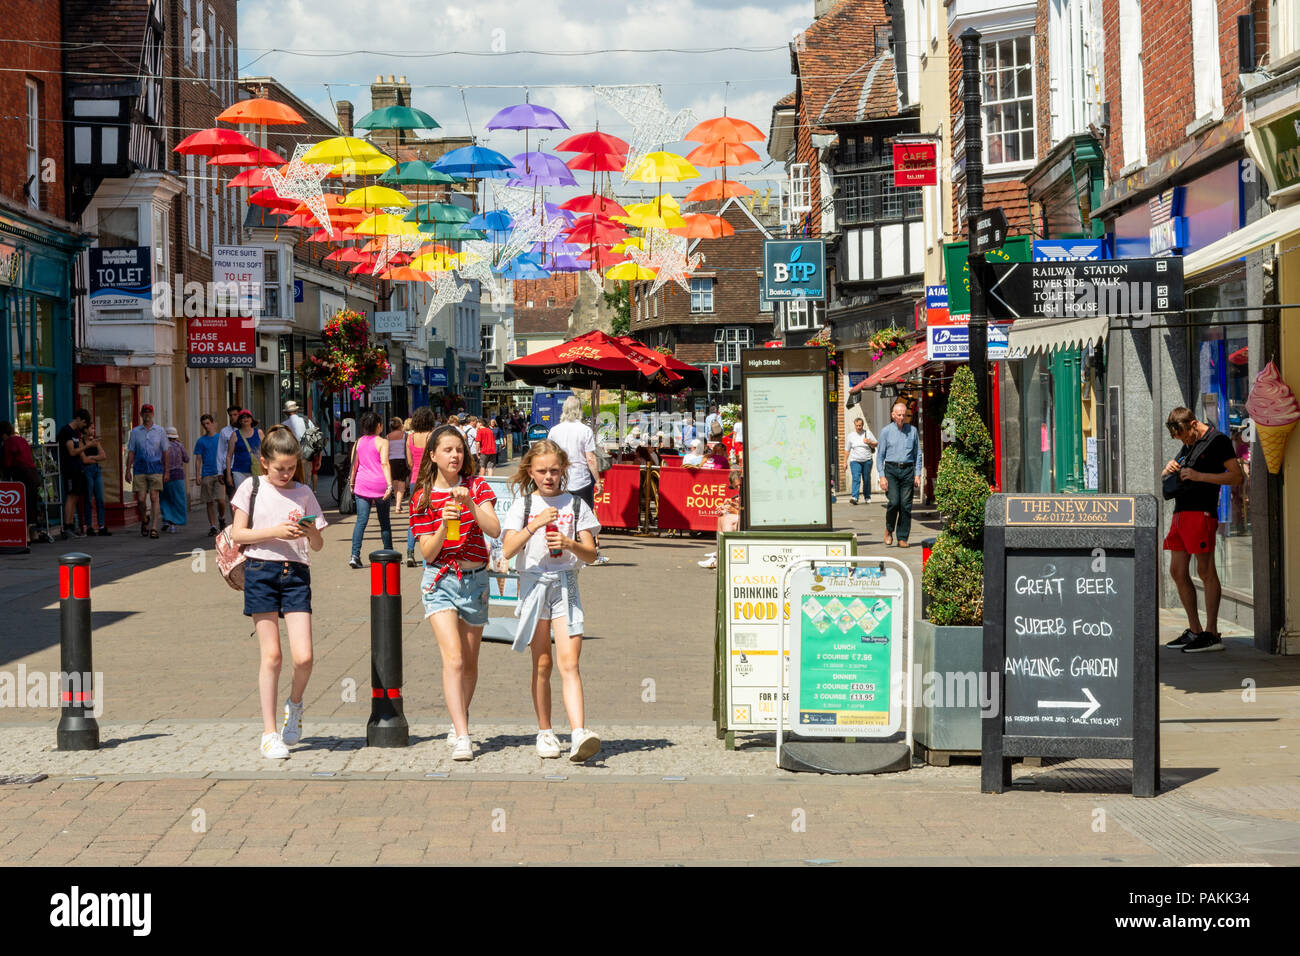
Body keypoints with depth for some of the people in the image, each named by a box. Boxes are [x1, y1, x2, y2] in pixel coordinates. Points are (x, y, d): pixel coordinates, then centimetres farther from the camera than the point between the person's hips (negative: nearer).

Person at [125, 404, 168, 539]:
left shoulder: (160, 430, 8)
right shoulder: (135, 432, 10)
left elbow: (165, 452, 9)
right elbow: (131, 452, 10)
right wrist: (128, 470, 3)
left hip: (155, 469, -1)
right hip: (140, 470, 1)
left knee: (154, 498, -8)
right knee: (141, 499, -3)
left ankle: (154, 528, -8)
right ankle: (144, 520, 24)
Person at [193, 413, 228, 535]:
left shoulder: (221, 438, 6)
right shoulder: (201, 441, 7)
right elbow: (198, 459, 7)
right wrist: (197, 476, -2)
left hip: (219, 474, -1)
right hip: (206, 474, 1)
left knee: (221, 500, -12)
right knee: (209, 502, 2)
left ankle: (221, 518, 15)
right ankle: (213, 527, 9)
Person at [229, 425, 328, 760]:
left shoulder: (304, 493, 11)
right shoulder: (252, 487, 5)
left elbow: (318, 545, 12)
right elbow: (238, 534, -1)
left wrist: (311, 533, -11)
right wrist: (275, 532, -12)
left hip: (296, 573, 2)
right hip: (260, 570, -2)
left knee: (303, 656, -10)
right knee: (271, 655, -3)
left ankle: (294, 703, 21)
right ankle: (269, 733, 6)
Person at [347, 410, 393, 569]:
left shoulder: (358, 442, 8)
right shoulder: (382, 442, -5)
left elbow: (354, 464, 10)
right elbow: (384, 463, -14)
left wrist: (352, 482, 21)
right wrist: (389, 484, -18)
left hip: (362, 484, 3)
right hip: (380, 484, -3)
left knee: (361, 521, -2)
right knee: (384, 522, 11)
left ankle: (355, 555, -16)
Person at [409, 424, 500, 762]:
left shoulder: (476, 486, 2)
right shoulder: (422, 496, 0)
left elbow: (494, 530, -12)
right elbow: (428, 552, -4)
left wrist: (470, 504, -25)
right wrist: (443, 526, -21)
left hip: (475, 579, 2)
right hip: (440, 580, -2)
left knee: (470, 662, 12)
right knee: (453, 658, -17)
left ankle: (459, 719, 34)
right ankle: (462, 737, -21)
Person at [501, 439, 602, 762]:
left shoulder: (575, 505, 7)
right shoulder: (523, 504, 5)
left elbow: (590, 555, 4)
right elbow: (508, 550, -6)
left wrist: (569, 543, -16)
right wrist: (535, 524, -17)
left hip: (566, 584, 0)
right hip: (533, 583, 0)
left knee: (569, 662, -12)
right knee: (542, 664, 6)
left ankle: (579, 735, -23)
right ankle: (544, 733, 17)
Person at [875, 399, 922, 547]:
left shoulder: (913, 430, 10)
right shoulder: (886, 431, 4)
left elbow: (918, 454, 13)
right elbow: (880, 455, 4)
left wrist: (917, 475, 5)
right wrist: (882, 476, -4)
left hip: (908, 470, 2)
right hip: (891, 470, -2)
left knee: (906, 505, -3)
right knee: (894, 501, -16)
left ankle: (902, 538, 4)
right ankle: (889, 530, 9)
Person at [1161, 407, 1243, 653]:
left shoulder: (1217, 440, -3)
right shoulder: (1189, 445, 21)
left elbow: (1237, 477, -11)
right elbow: (1164, 476, 29)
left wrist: (1199, 476, -16)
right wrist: (1169, 468, 5)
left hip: (1202, 512, -9)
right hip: (1180, 512, 9)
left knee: (1205, 572, -7)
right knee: (1178, 572, 8)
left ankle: (1212, 634, -5)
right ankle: (1194, 631, 14)